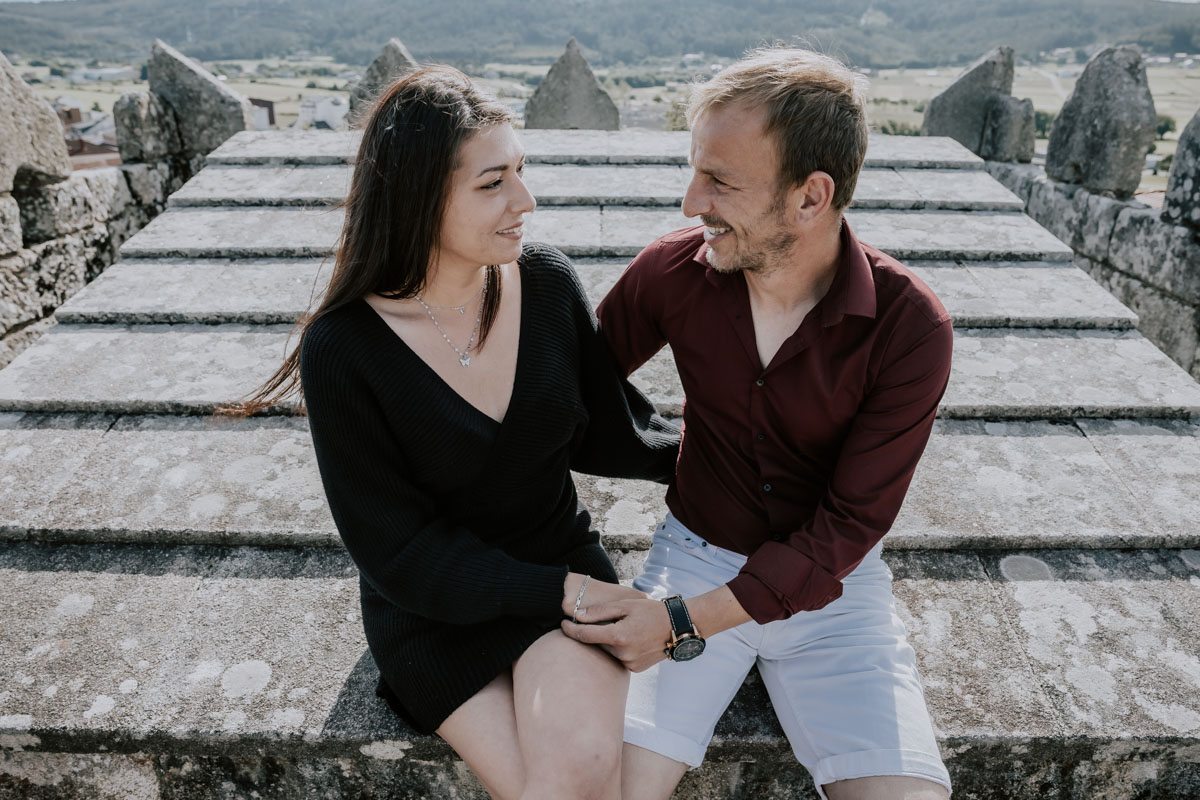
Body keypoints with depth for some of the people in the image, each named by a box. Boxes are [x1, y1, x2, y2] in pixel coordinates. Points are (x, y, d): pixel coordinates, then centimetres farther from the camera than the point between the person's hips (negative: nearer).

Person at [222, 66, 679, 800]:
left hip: (562, 560, 2)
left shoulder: (549, 285, -10)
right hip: (434, 608, -2)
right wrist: (564, 593, -19)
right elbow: (399, 552, -14)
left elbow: (605, 431, 4)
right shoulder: (345, 348, -19)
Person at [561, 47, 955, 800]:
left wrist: (685, 622, -22)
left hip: (833, 580, 0)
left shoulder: (910, 328, -17)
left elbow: (848, 527, -16)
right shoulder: (673, 271, -12)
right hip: (696, 554, 1)